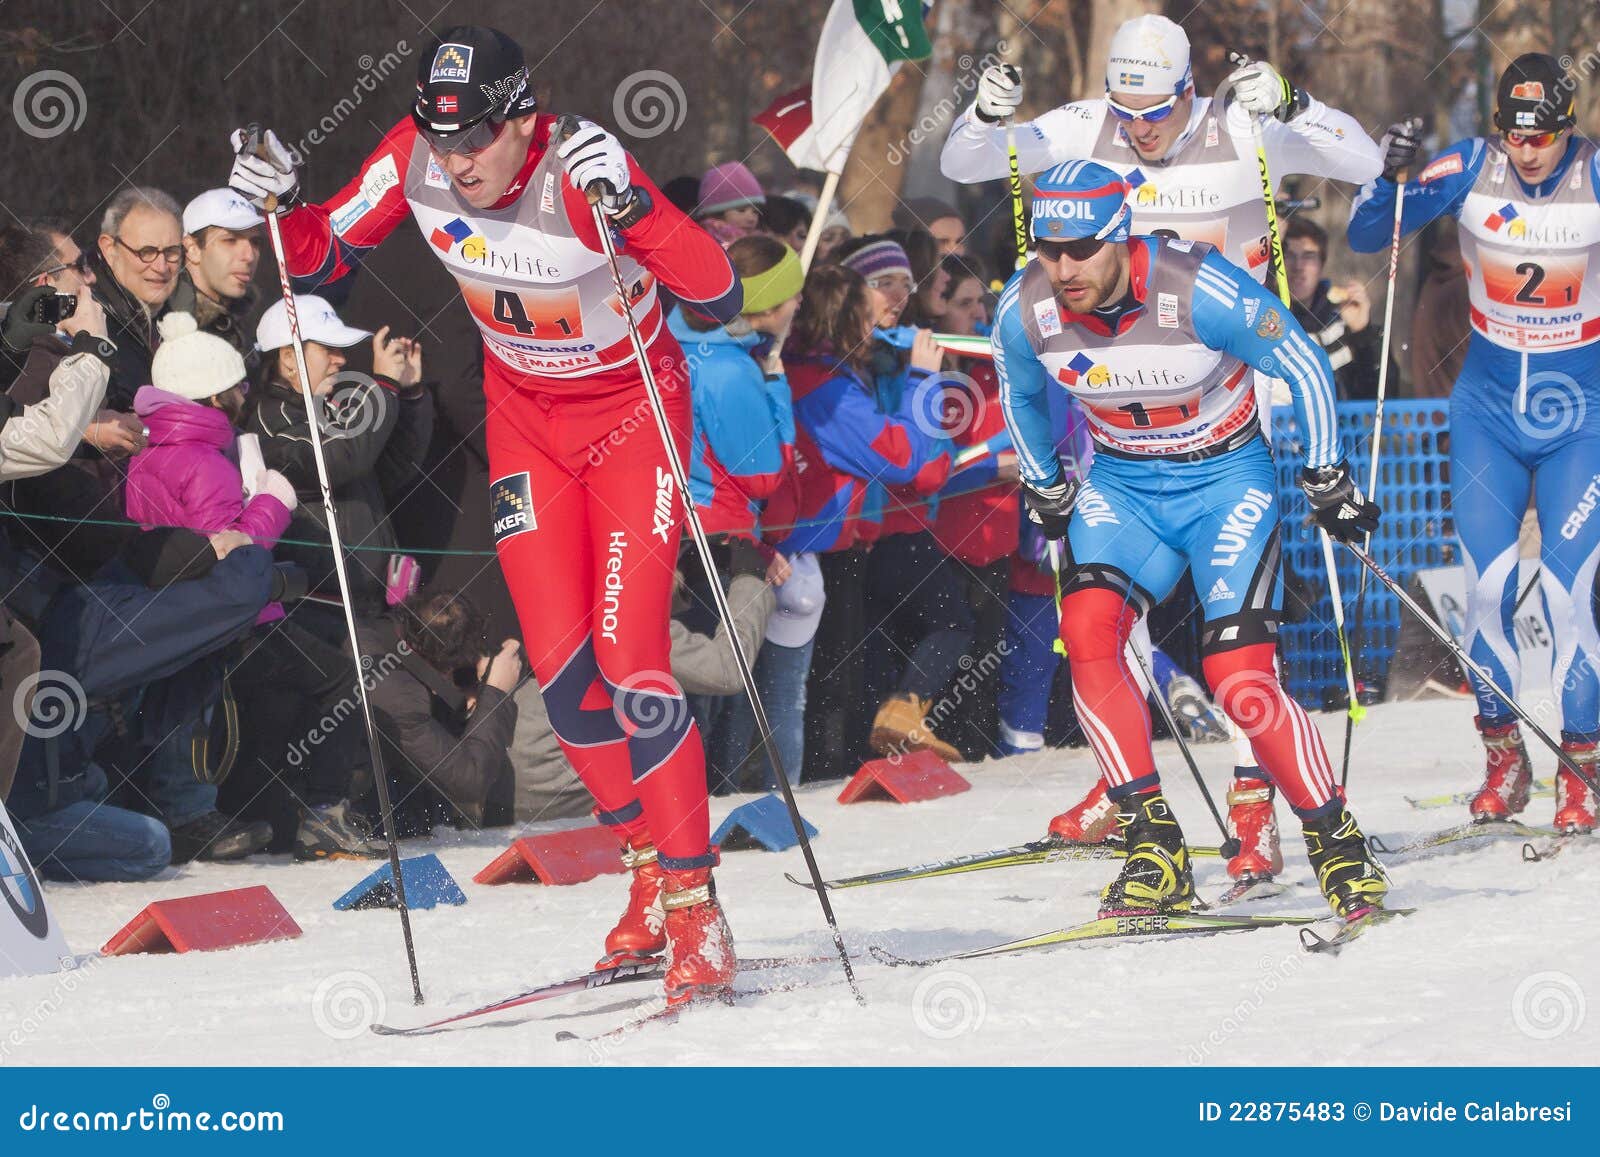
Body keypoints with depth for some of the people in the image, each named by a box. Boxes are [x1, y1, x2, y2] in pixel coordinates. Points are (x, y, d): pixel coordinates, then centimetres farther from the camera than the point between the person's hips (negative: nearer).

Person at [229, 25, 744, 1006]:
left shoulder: (581, 172, -30)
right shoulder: (414, 162, -16)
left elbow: (719, 295, -32)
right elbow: (325, 259, 0)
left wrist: (630, 206, -46)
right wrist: (282, 207, -20)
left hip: (631, 410, -5)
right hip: (526, 419, 5)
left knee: (627, 659, -15)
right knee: (559, 669, -1)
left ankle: (696, 906, -8)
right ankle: (652, 873, 16)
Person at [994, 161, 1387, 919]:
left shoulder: (1200, 292, -27)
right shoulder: (1024, 310, -15)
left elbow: (1303, 365, -11)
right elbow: (1020, 394, 10)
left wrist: (1327, 481, -5)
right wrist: (1045, 491, 18)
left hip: (1225, 477, -4)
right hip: (1122, 483, 4)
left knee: (1238, 679, -16)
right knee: (1087, 629, -23)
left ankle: (1335, 841, 5)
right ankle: (1153, 845, -16)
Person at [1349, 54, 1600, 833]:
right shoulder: (1471, 168, -9)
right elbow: (1366, 236, -6)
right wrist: (1387, 176, -26)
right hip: (1489, 411, 2)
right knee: (1488, 587, -6)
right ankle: (1502, 755, 12)